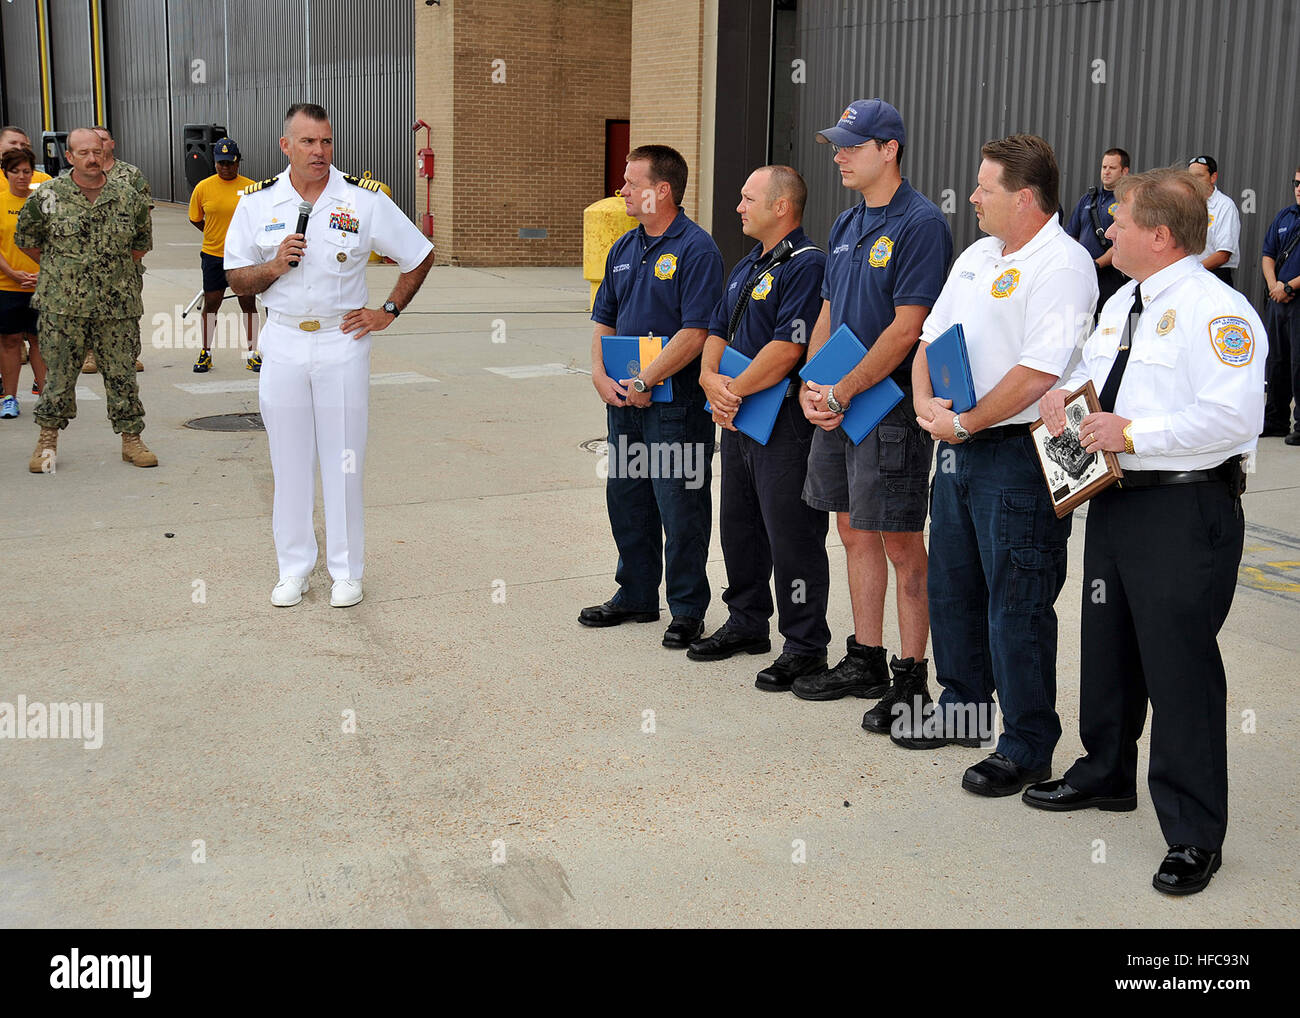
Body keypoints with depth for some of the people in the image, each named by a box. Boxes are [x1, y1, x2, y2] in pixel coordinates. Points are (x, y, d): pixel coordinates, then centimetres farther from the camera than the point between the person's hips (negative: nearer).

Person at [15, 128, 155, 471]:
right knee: (59, 374, 5)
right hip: (62, 305, -1)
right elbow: (25, 237, 12)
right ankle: (48, 440, 19)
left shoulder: (128, 198, 3)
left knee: (122, 374, 5)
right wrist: (57, 269, 10)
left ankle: (131, 439, 15)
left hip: (118, 305, 1)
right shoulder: (48, 196, -1)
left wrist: (118, 269, 12)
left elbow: (142, 242, 18)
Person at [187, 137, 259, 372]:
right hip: (213, 255, 1)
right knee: (211, 302, 4)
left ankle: (253, 354, 13)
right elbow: (195, 219, 12)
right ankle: (205, 353, 17)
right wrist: (217, 235, 13)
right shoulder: (203, 188, -1)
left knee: (248, 302, 3)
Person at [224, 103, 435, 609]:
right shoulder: (257, 202, 2)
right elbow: (236, 280, 6)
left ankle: (347, 570, 14)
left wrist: (388, 311, 2)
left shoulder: (365, 200, -3)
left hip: (343, 343, -1)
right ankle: (294, 567, 18)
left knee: (342, 460, 3)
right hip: (283, 344, 2)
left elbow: (420, 256, 7)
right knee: (289, 459, 7)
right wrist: (274, 266, -13)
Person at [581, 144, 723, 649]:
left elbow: (695, 332, -19)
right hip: (624, 400, 8)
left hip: (675, 403, -8)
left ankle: (688, 610, 12)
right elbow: (603, 319, 16)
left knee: (680, 509, 0)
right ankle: (636, 596, 30)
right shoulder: (624, 248, 13)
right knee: (627, 503, 15)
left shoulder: (696, 249, -12)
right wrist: (600, 375, -1)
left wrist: (643, 382, -18)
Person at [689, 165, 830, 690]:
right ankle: (747, 623, 33)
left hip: (786, 421, -10)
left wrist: (735, 389, -16)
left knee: (791, 535, -4)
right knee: (738, 525, 18)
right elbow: (717, 331, 15)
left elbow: (787, 348, -22)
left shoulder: (807, 265, -14)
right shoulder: (747, 266, 17)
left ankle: (805, 647, 6)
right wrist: (712, 378, -5)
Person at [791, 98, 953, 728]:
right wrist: (810, 386, 0)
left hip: (891, 404, -8)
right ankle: (864, 663, 26)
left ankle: (911, 678, 9)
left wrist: (842, 393, -17)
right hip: (836, 405, 8)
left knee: (901, 543, -1)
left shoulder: (920, 224, -13)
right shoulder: (846, 225, 14)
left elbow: (906, 329, -19)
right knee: (855, 532, 14)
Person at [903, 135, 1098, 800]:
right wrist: (927, 403, -2)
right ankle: (963, 709, 34)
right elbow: (930, 339, 16)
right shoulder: (977, 257, 14)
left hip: (1018, 453, -9)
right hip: (959, 448, 9)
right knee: (952, 585, 17)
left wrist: (964, 423, -16)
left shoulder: (1062, 265, -14)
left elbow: (1038, 372, -23)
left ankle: (1027, 746, 11)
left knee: (1017, 603, -1)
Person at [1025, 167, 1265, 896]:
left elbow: (1234, 414, -25)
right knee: (1107, 646, 20)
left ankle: (1195, 836, 8)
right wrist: (1066, 392, 5)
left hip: (1185, 514, -9)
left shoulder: (1216, 310, -15)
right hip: (1115, 502, 9)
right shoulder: (1122, 304, 14)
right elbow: (1094, 369, 28)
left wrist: (1134, 433, -22)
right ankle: (1107, 774, 41)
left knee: (1180, 669, -4)